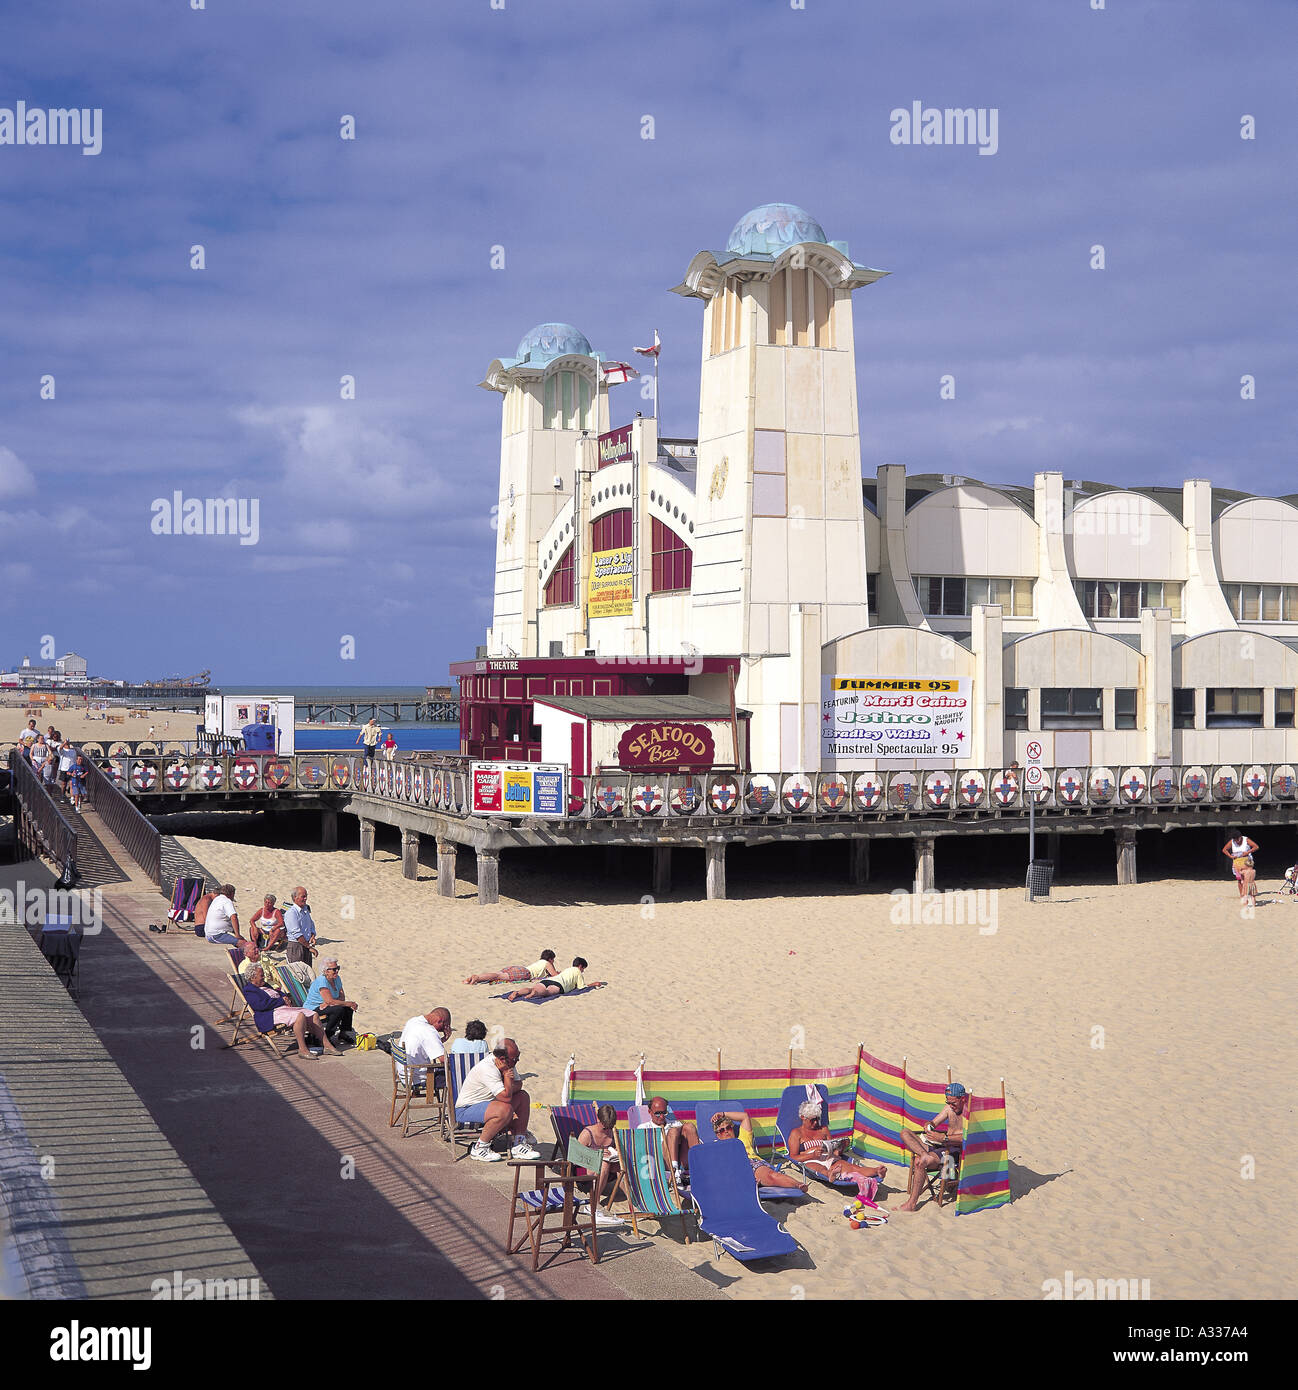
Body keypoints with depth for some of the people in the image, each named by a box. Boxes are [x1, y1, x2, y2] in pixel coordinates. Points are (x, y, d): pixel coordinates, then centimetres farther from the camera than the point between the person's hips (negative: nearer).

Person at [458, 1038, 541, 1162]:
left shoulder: (509, 1063, -3)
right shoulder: (487, 1069, -30)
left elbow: (518, 1085, 6)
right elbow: (506, 1097, -33)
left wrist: (509, 1089, -16)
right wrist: (506, 1073, -21)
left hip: (488, 1102, 10)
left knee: (523, 1096, 0)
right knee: (505, 1109, -33)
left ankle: (519, 1145, 2)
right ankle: (479, 1148, -17)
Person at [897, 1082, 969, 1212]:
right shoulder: (950, 1108, 13)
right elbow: (934, 1123, 22)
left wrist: (944, 1138, -32)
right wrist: (929, 1125, -5)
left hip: (957, 1152, -9)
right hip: (942, 1146, 9)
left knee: (920, 1162, -30)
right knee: (905, 1133, -3)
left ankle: (911, 1203, -24)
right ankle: (925, 1155, -30)